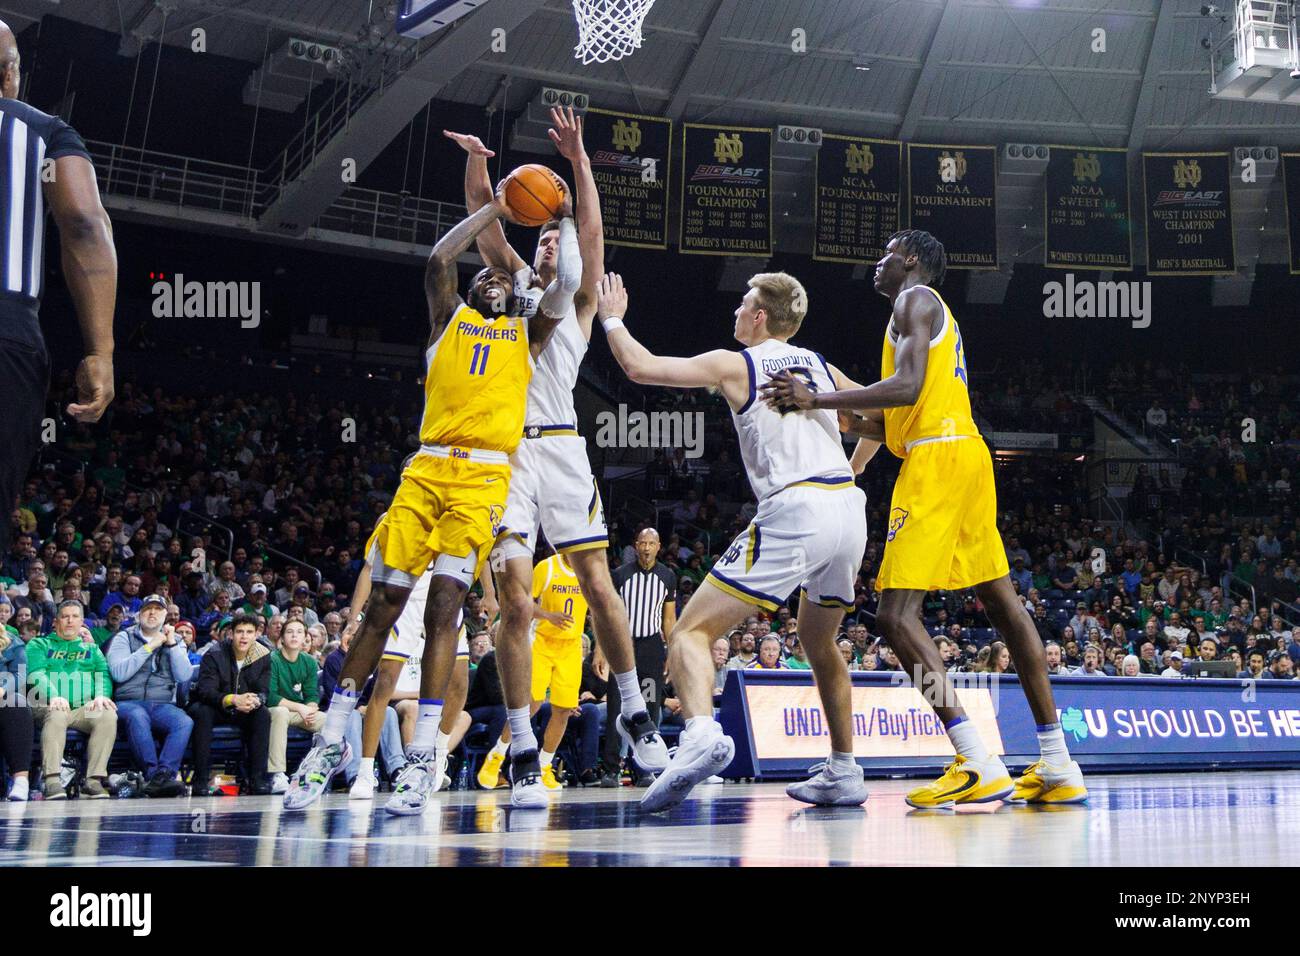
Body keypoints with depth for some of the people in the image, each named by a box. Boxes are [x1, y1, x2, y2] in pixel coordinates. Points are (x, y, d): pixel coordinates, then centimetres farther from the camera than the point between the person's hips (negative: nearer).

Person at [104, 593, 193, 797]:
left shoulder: (176, 642, 20)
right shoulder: (124, 638, 12)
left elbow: (184, 676, 3)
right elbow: (119, 673, -7)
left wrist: (172, 644, -3)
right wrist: (149, 647, -7)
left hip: (163, 705, 2)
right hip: (129, 702, -2)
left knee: (185, 722, -31)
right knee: (138, 716, -39)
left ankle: (163, 776, -44)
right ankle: (154, 775, -42)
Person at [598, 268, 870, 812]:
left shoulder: (735, 364, 6)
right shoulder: (820, 366, 21)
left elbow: (640, 367, 5)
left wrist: (612, 319, 23)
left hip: (794, 510, -6)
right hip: (849, 508, 6)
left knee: (691, 631, -5)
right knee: (818, 639, 27)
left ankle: (701, 733, -33)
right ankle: (843, 773, 27)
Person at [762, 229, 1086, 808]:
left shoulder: (915, 300, -3)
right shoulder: (935, 313, 28)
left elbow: (907, 389, -20)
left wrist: (818, 399, -21)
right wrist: (835, 415, 25)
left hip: (937, 458, -11)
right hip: (962, 453, 11)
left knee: (896, 613, -14)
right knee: (1002, 603, 10)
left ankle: (978, 766, -23)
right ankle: (1057, 767, 11)